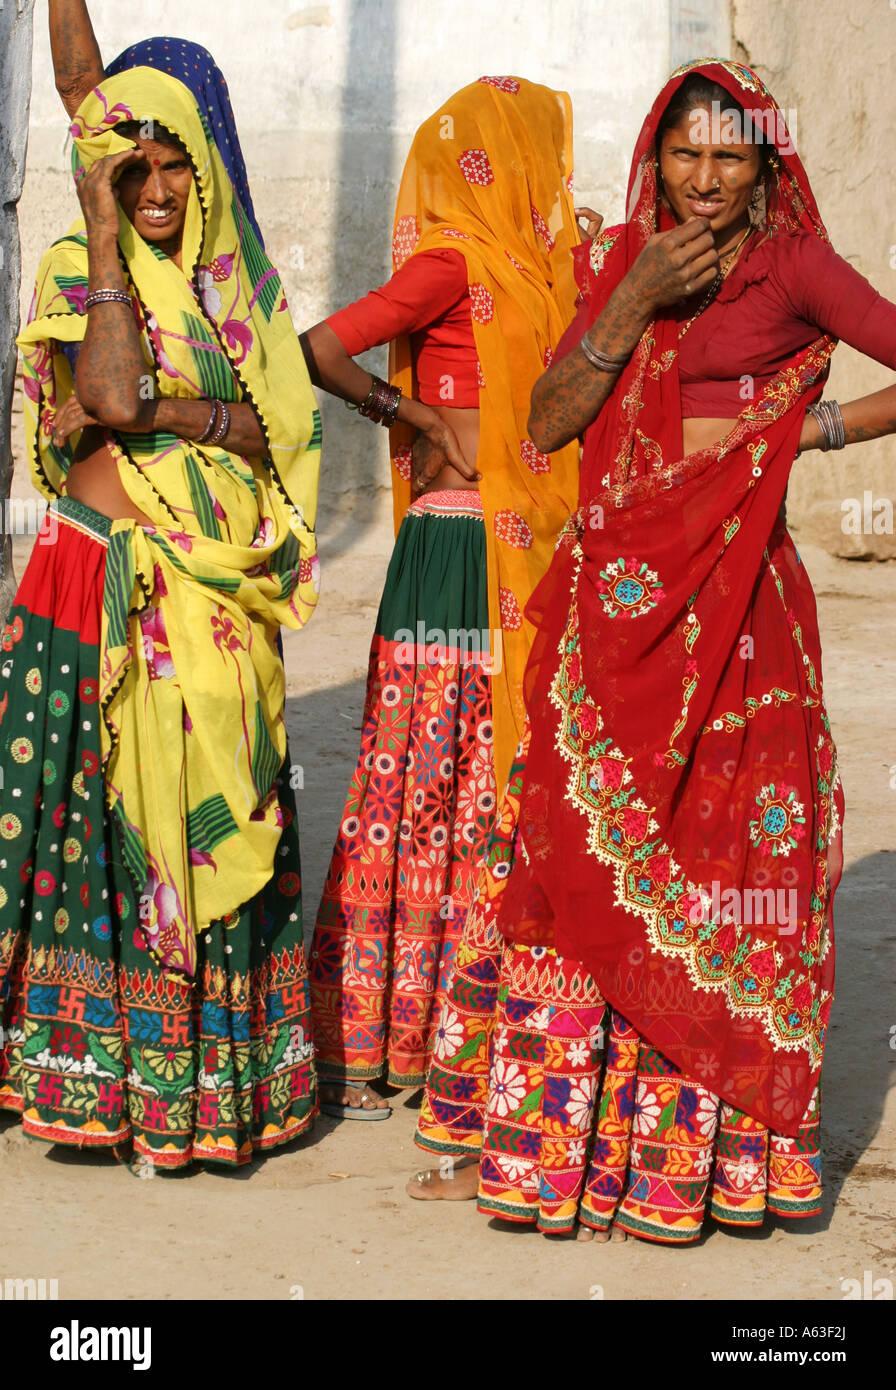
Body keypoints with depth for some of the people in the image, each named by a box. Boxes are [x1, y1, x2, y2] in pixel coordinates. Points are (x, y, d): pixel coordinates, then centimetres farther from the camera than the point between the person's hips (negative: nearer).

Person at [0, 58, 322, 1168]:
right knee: (108, 815, -1)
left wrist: (168, 413, -14)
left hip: (220, 596, 3)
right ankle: (99, 1071, 13)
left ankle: (211, 1080, 17)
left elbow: (280, 432, 0)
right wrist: (105, 236, -13)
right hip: (110, 586, -3)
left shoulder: (239, 278, 10)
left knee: (216, 821, 5)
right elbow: (111, 397, -19)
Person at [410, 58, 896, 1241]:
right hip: (609, 598, 4)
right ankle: (538, 1137, 16)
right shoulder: (620, 260, 11)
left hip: (725, 604, -4)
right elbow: (547, 425, 2)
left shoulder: (792, 265, -2)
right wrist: (635, 301, -6)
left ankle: (704, 1141, 13)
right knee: (572, 861, 6)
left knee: (714, 865, 1)